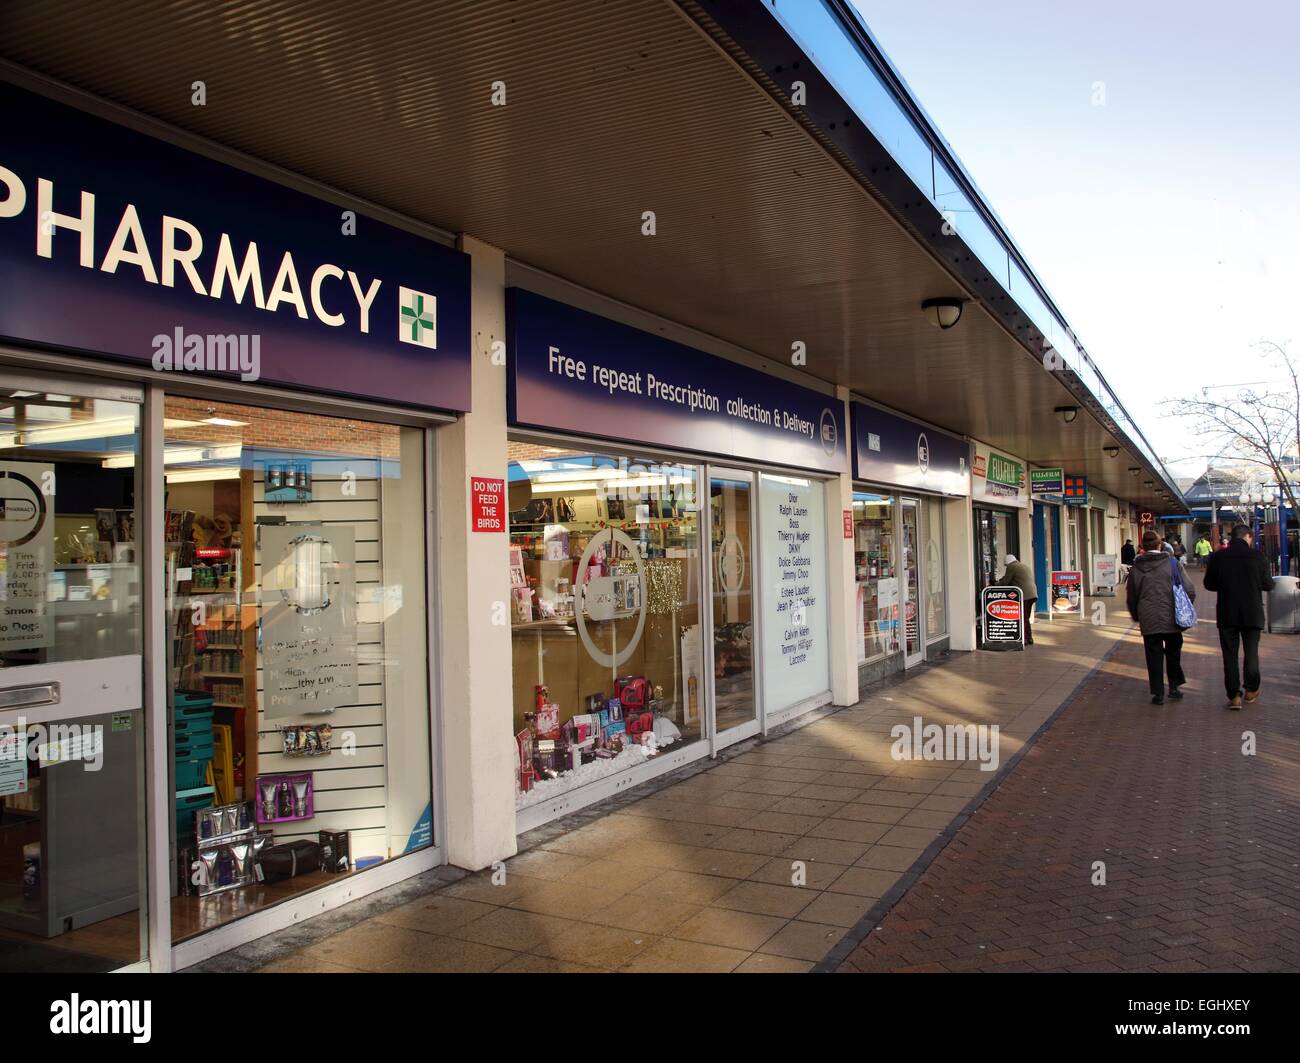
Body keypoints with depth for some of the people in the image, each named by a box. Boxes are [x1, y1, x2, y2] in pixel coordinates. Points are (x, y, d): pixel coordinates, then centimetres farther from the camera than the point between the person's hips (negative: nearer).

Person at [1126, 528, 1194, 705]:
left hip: (1149, 622, 0)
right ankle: (1174, 686, 23)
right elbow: (1189, 591, -3)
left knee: (1154, 656, 7)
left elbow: (1132, 598, 7)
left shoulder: (1136, 569, -1)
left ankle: (1158, 693, 9)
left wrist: (1137, 617, 23)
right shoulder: (1172, 564, -5)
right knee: (1173, 653, 19)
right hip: (1171, 619, 0)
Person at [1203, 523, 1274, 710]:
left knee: (1230, 654, 6)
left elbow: (1209, 584, 2)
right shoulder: (1257, 556, -10)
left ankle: (1234, 695, 4)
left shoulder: (1218, 557, -6)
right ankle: (1251, 691, 24)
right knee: (1251, 652, 15)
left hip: (1226, 614, 0)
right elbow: (1268, 585, -5)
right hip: (1252, 613, 0)